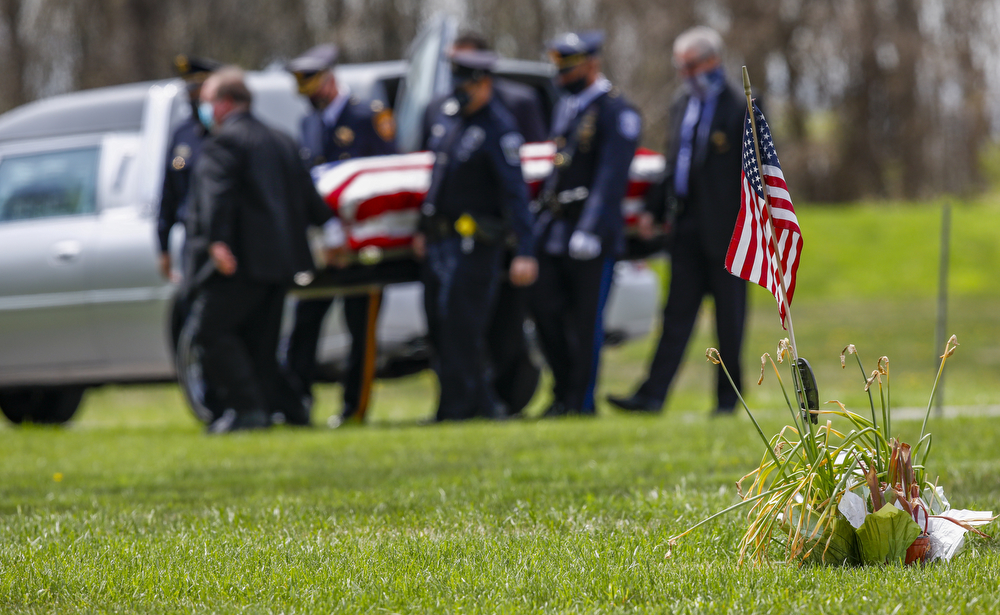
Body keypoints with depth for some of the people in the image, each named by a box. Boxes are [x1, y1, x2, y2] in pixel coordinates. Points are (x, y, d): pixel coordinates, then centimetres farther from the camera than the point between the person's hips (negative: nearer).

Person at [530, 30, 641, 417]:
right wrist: (546, 212, 19)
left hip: (594, 236, -7)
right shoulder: (566, 107, 16)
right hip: (555, 232, 7)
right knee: (545, 309, 3)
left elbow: (611, 175, -17)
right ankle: (564, 391, 17)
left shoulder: (617, 113, -10)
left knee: (587, 319, -2)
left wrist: (589, 230, -23)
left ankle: (581, 400, 6)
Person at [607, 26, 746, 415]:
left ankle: (728, 397, 11)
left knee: (729, 316, 2)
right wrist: (656, 212, 12)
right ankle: (653, 395, -3)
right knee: (677, 313, 2)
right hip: (687, 228, 6)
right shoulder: (682, 107, 15)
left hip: (724, 229, -6)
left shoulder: (740, 109, -6)